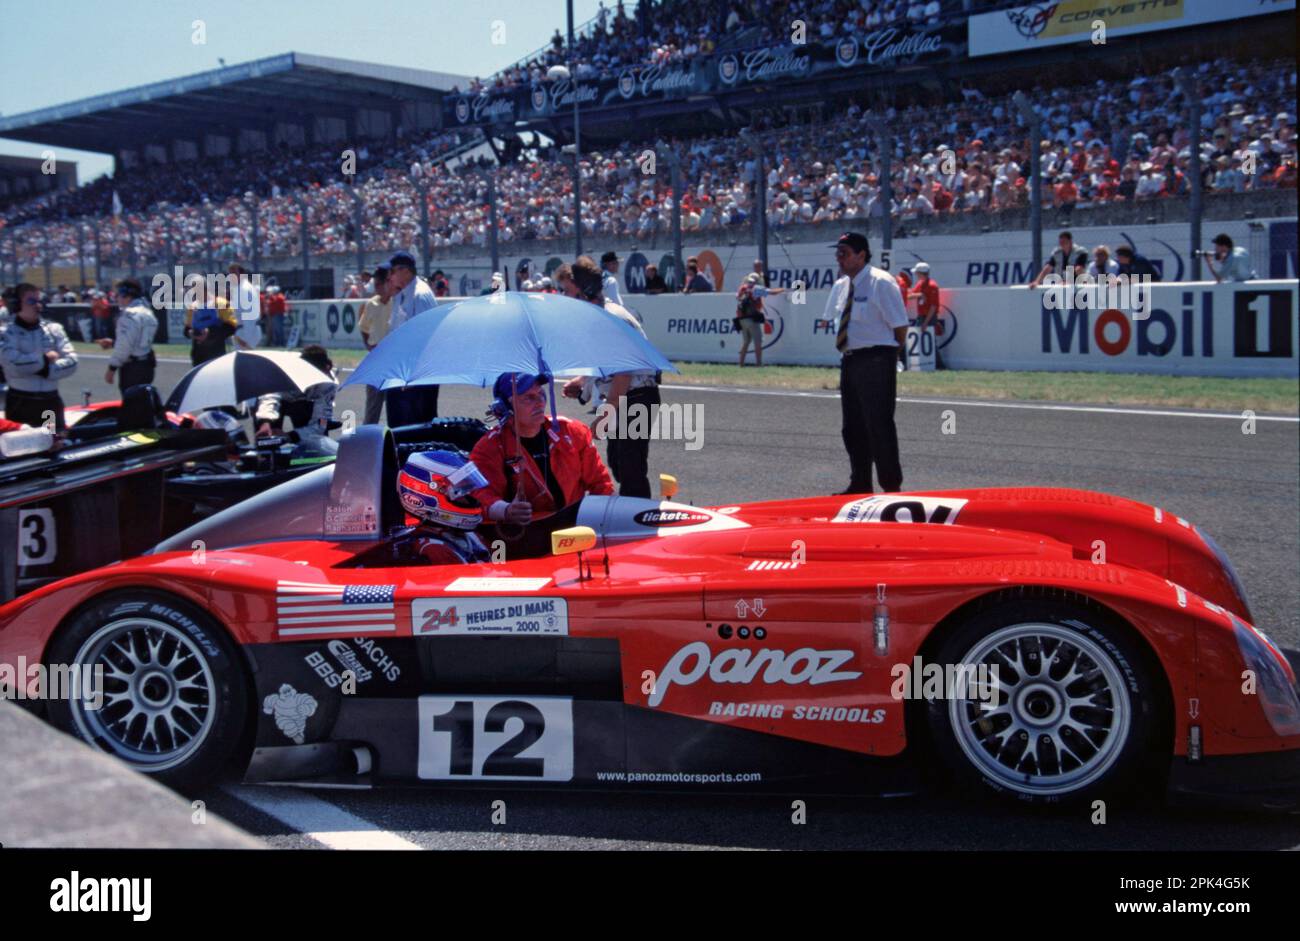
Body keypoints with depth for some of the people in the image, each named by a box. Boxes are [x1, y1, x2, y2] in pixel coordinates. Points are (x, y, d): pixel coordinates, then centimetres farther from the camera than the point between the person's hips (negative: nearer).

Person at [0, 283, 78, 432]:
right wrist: (45, 359, -11)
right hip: (20, 403, -3)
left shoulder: (53, 329, 6)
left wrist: (46, 370, -16)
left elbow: (71, 361, -4)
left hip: (50, 401, 4)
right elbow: (14, 364, -21)